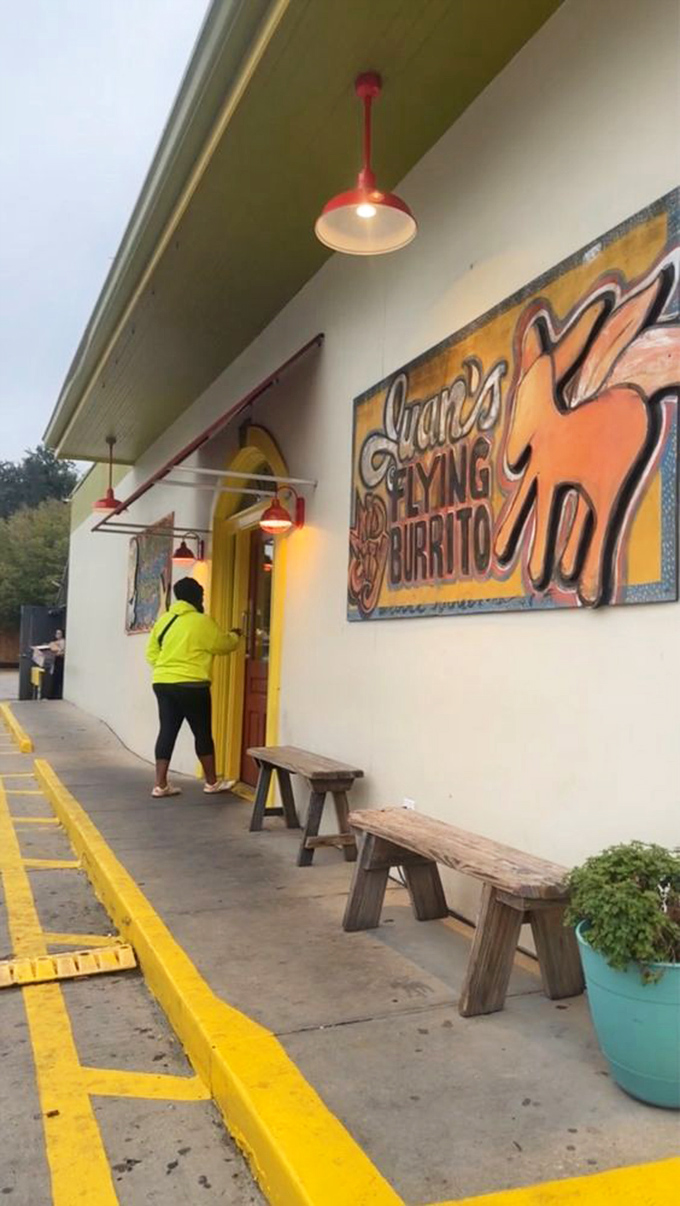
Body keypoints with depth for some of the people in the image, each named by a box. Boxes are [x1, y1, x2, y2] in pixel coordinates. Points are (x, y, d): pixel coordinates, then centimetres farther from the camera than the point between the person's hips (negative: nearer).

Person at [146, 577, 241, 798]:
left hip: (162, 683, 6)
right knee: (203, 732, 6)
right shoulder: (202, 622, -8)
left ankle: (160, 784, 7)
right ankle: (212, 782, 17)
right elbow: (225, 645, 3)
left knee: (167, 731, 8)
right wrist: (235, 635, 22)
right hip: (191, 686, -6)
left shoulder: (163, 620, 10)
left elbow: (151, 653, 13)